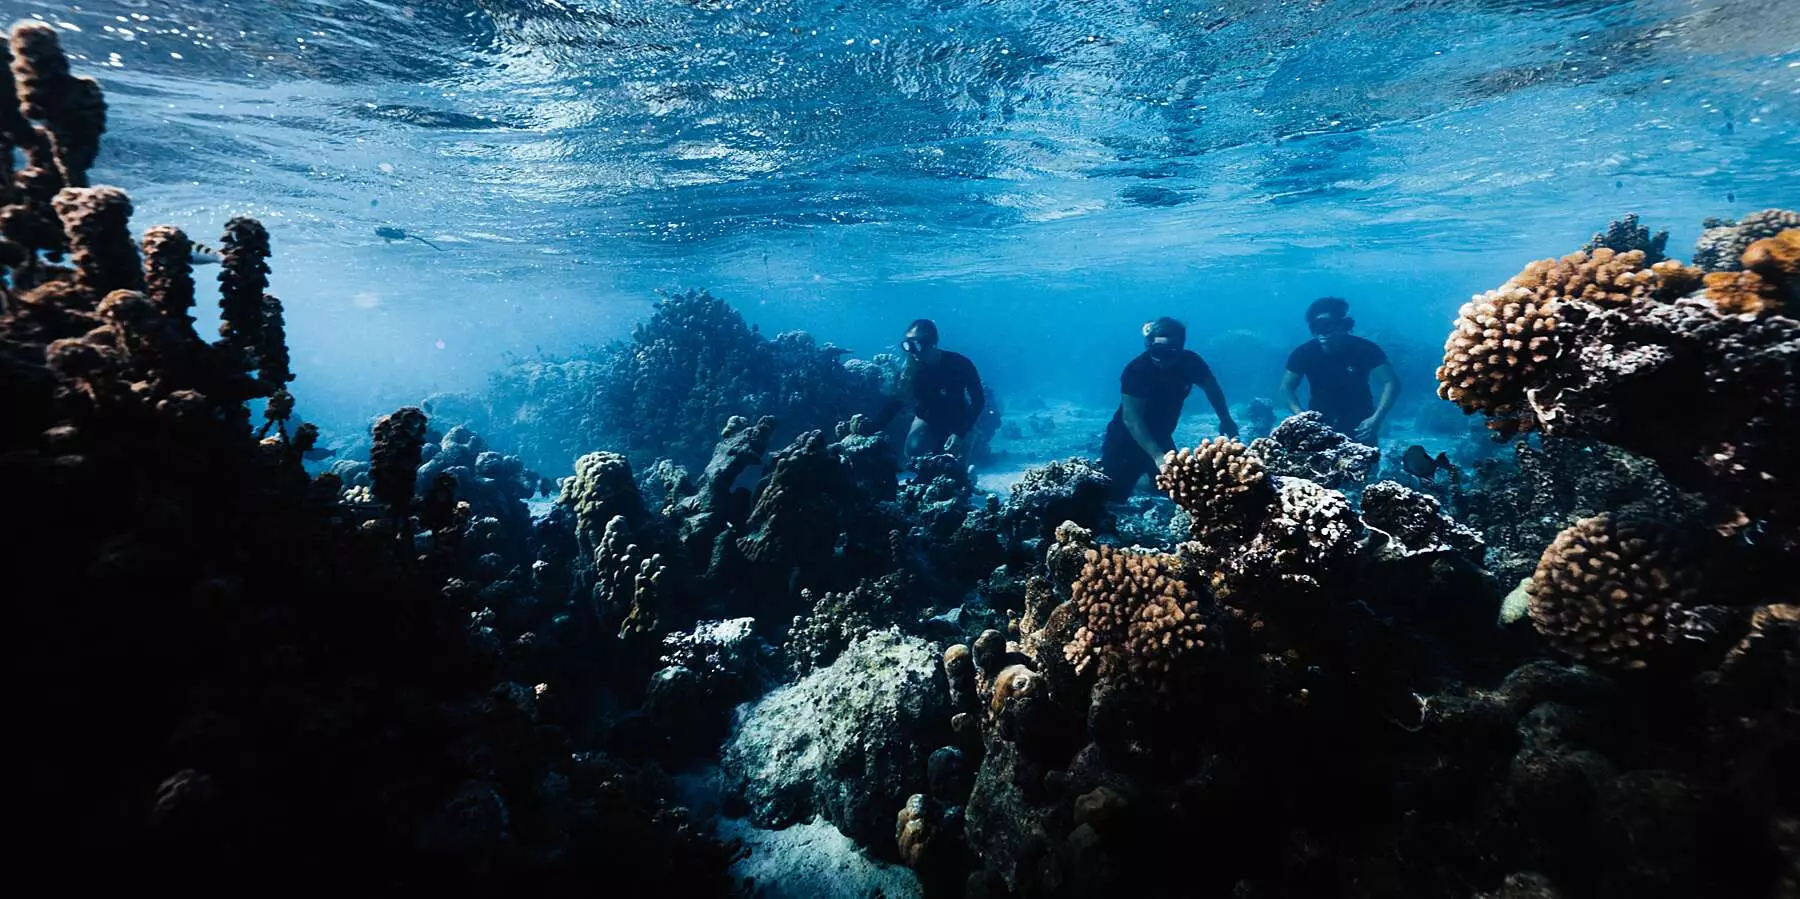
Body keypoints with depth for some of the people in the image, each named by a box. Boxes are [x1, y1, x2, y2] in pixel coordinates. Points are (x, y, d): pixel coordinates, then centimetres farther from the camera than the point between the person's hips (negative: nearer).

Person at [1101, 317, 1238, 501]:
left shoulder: (1190, 362, -13)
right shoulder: (1137, 369, -28)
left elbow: (1212, 388, 8)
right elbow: (1130, 418, -34)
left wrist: (1226, 421, 0)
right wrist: (1157, 456, -43)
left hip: (1160, 438, 5)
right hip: (1126, 438, -5)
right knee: (1112, 494, -14)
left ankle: (1136, 480, 30)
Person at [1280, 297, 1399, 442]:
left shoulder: (1365, 349, -14)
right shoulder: (1304, 353, -12)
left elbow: (1391, 383, -12)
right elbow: (1286, 387, -6)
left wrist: (1376, 419, -24)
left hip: (1359, 423, 0)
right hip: (1320, 422, 1)